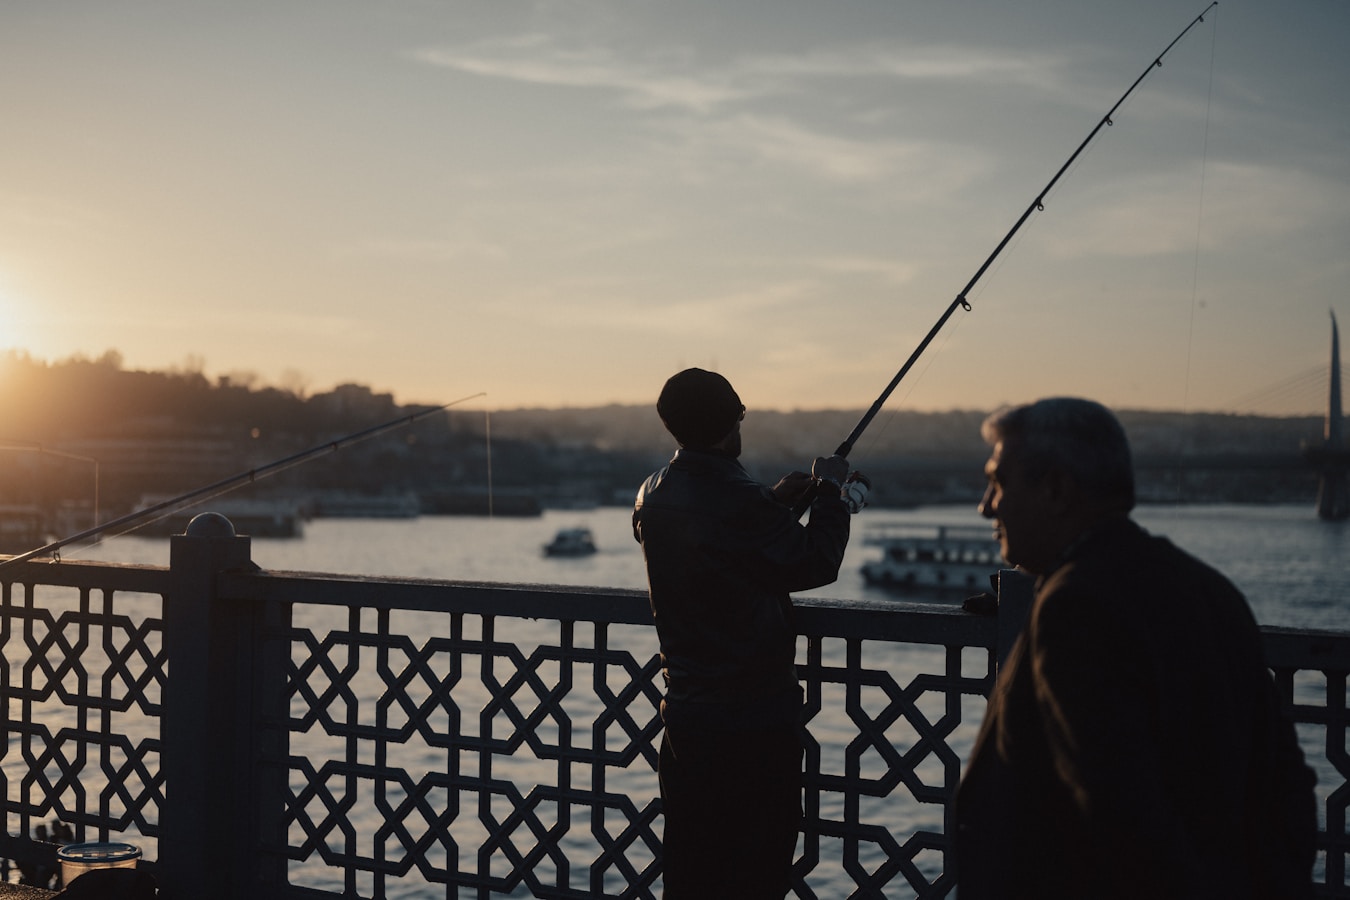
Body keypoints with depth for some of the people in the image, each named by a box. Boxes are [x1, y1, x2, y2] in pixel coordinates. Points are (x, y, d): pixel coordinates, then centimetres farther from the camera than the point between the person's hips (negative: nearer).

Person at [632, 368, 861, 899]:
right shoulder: (743, 503, -20)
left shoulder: (653, 497, 3)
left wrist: (773, 502, 19)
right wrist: (829, 490, 2)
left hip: (684, 712, 7)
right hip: (755, 718, -7)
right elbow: (816, 565, -11)